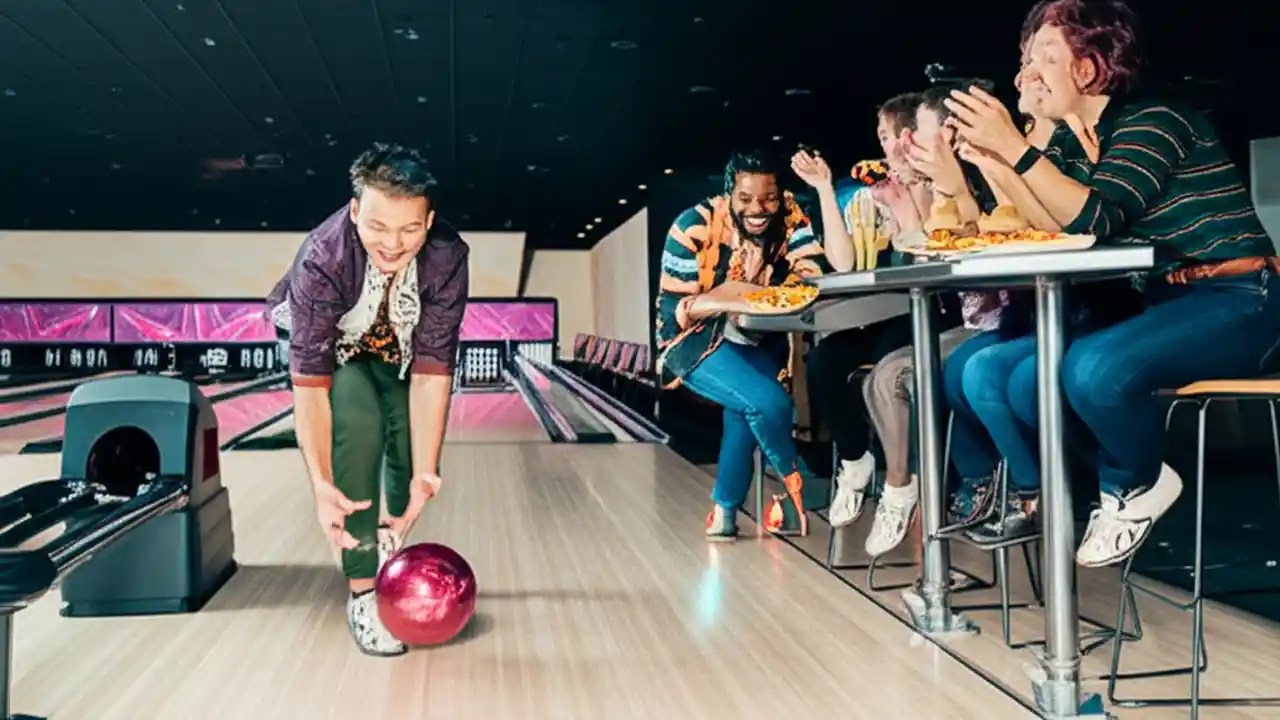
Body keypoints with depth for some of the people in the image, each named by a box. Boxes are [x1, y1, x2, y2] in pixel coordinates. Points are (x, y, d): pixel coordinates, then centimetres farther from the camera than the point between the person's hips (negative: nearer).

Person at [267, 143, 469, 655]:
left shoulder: (447, 258, -34)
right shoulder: (321, 260, -39)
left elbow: (432, 371, -33)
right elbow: (309, 380, -39)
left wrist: (424, 474, -38)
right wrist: (321, 483, -48)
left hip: (401, 343, 3)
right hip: (330, 340, -3)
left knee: (414, 434, -8)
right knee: (359, 423, -27)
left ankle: (392, 542, 27)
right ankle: (363, 592, -17)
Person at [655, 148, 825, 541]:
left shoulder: (789, 217, -9)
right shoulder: (695, 226, -21)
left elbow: (817, 274, -21)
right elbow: (672, 309, -21)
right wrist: (726, 298, -38)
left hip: (754, 343, 5)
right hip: (696, 340, -5)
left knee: (747, 409, -20)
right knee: (769, 402, -25)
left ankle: (725, 510, 1)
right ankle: (798, 489, 1)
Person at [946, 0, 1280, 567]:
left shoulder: (1153, 120, -14)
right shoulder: (1072, 137, 9)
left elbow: (1096, 221, -27)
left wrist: (1015, 146, -30)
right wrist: (990, 156, -6)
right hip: (1164, 304, 8)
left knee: (1092, 368, -32)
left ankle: (1138, 484, 0)